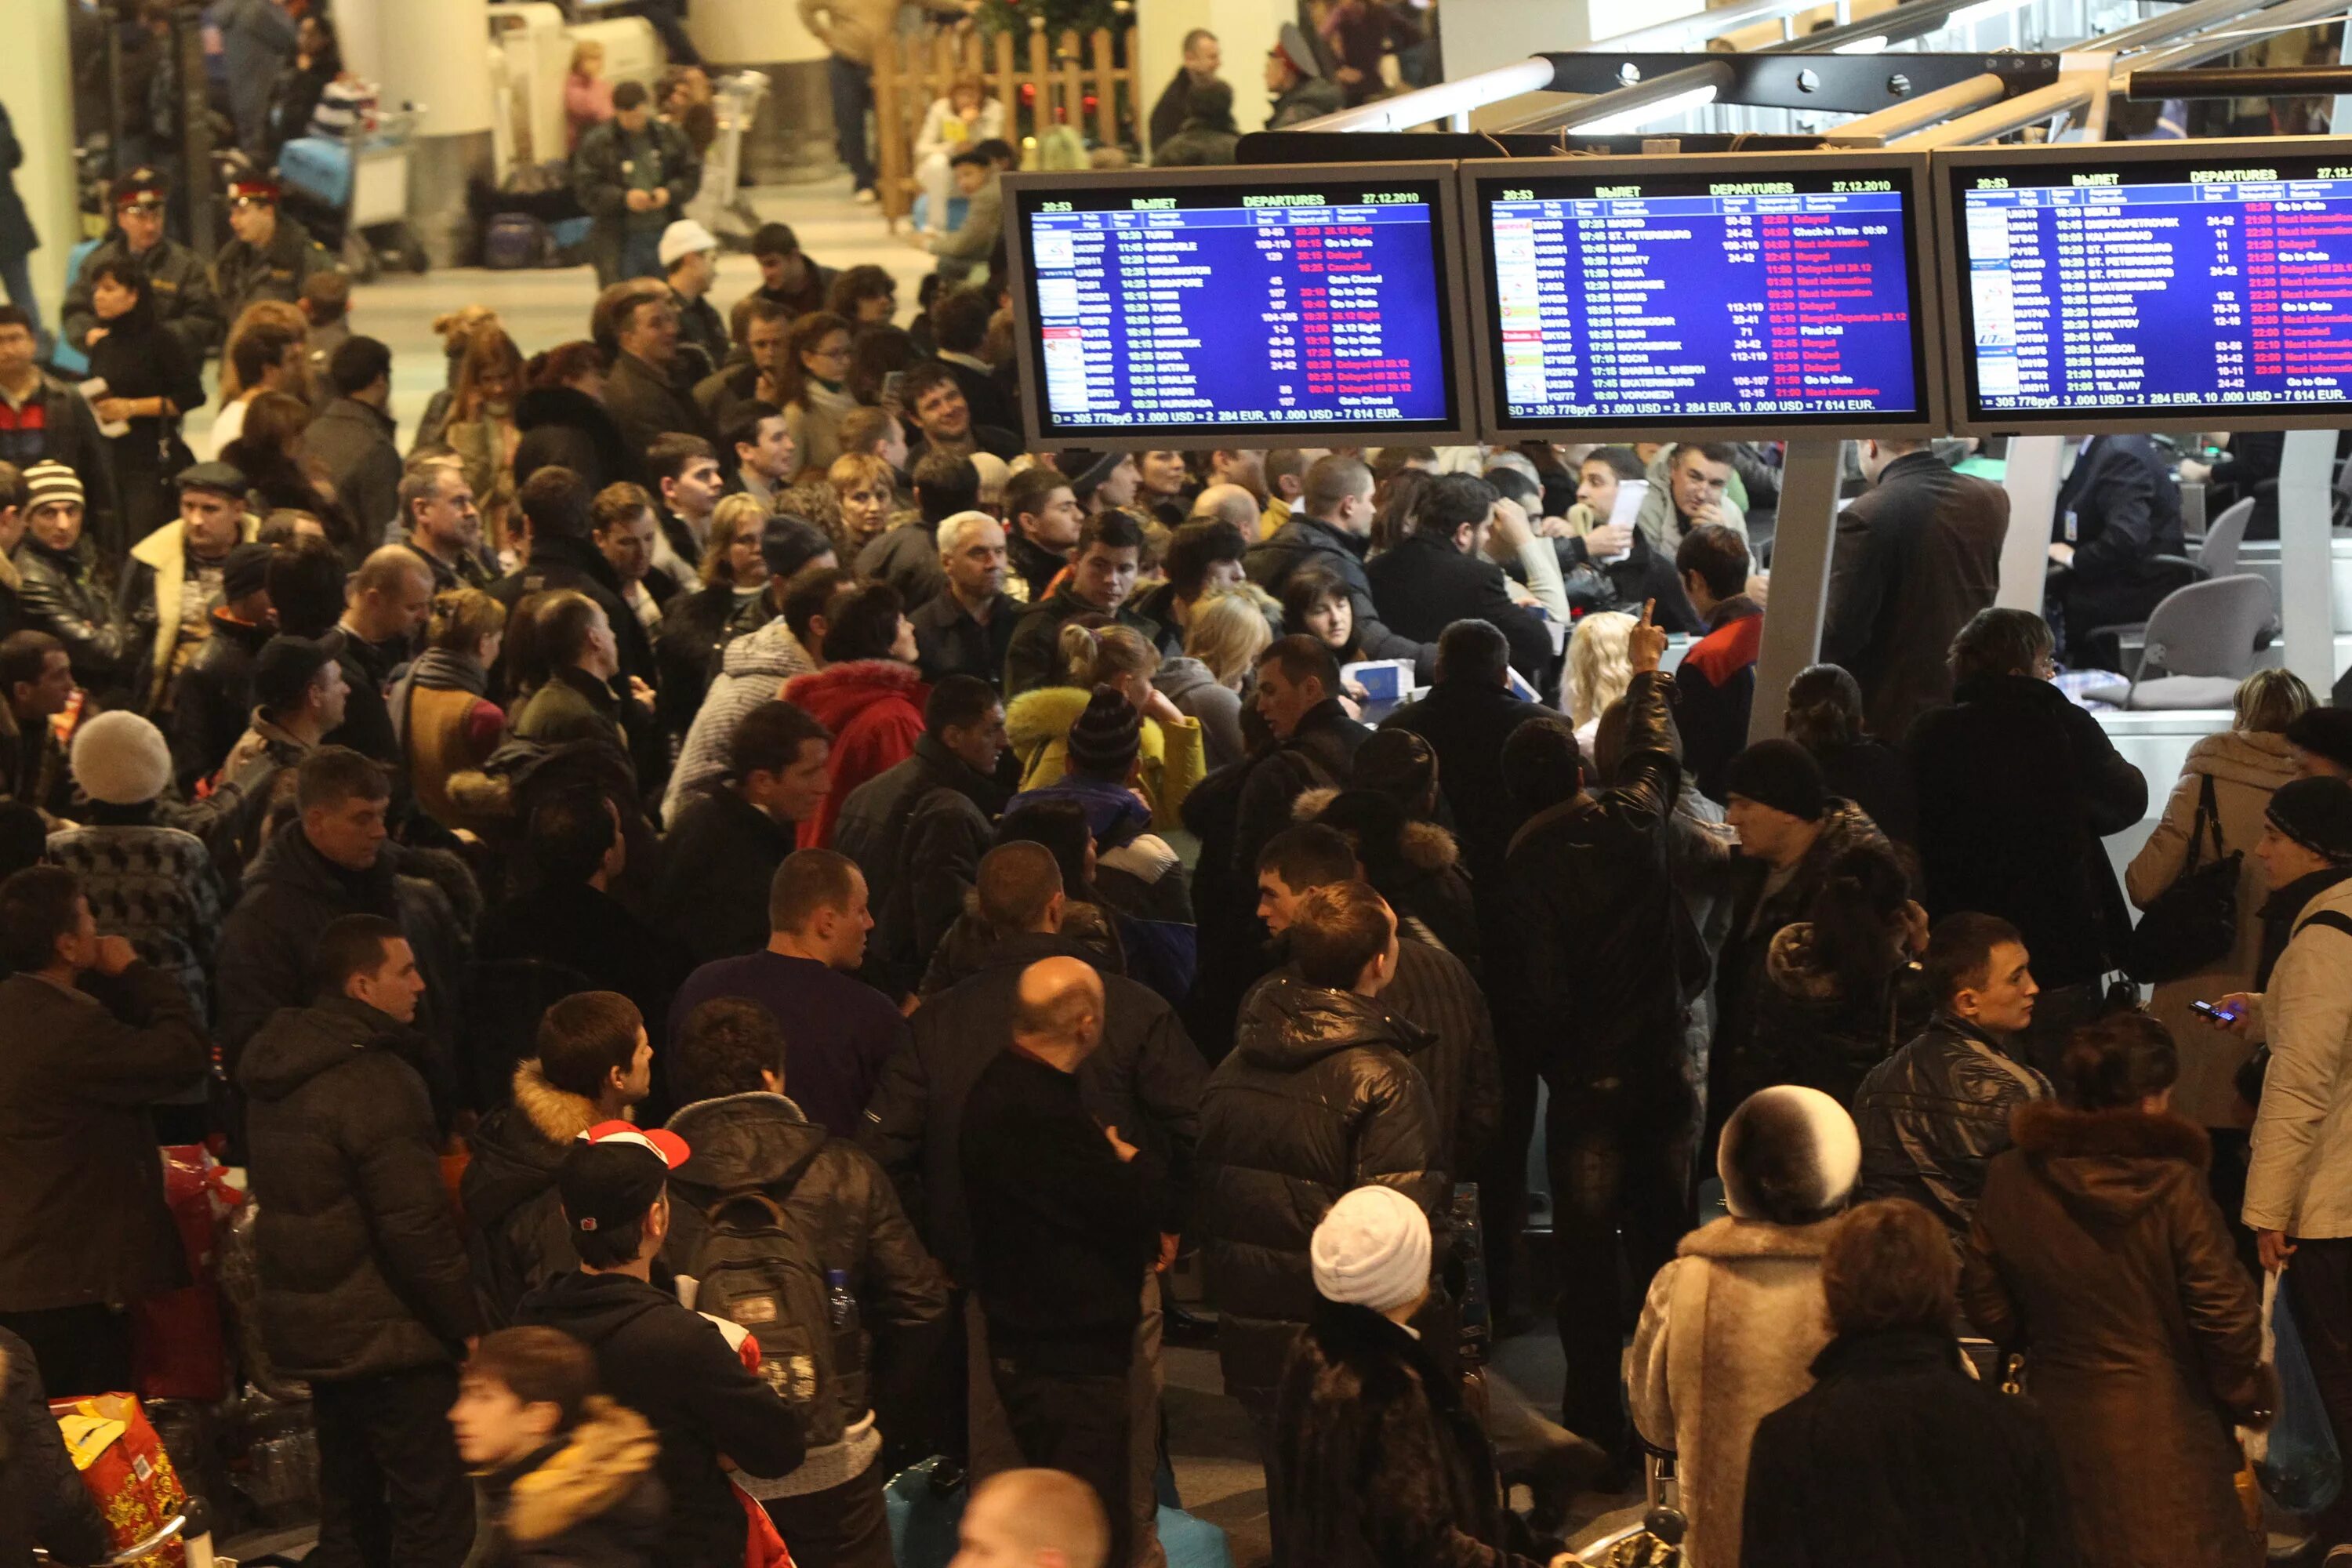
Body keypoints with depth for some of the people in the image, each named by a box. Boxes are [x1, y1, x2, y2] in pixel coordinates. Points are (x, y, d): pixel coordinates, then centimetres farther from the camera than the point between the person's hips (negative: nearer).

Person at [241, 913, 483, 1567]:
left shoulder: (276, 1069, 9)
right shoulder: (374, 1082, -21)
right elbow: (417, 1226, -22)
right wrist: (468, 1322, -12)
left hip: (308, 1321, 9)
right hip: (384, 1335, -9)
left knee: (349, 1507, 17)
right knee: (434, 1510, -5)